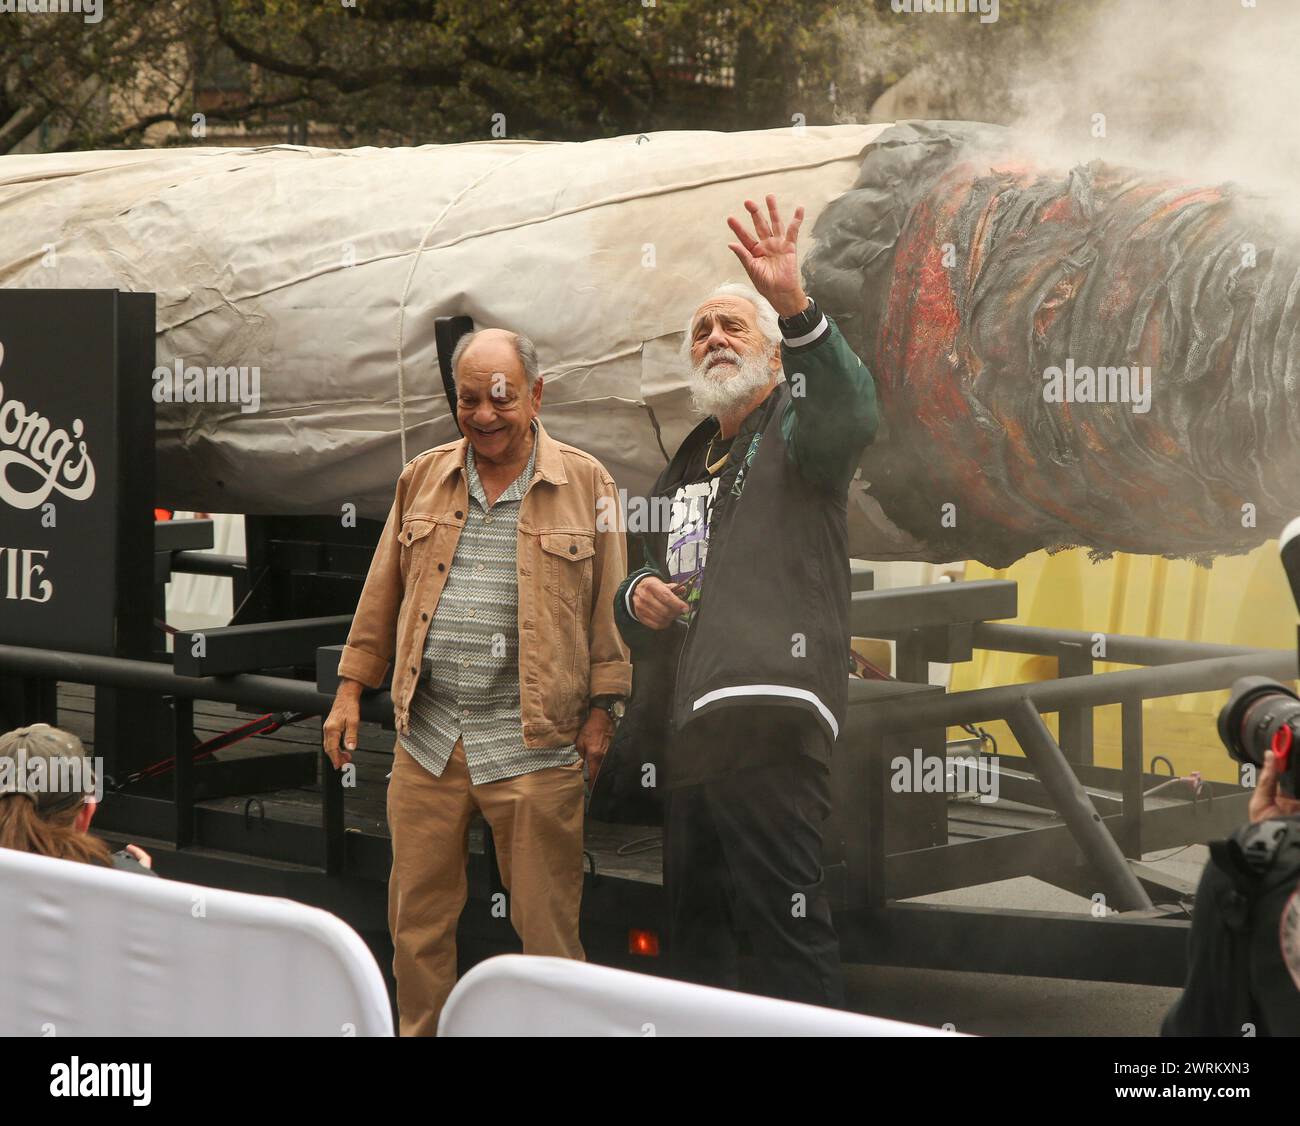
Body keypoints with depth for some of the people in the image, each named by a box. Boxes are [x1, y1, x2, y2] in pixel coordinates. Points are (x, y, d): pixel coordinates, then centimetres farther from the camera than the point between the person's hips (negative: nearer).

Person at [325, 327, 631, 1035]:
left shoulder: (586, 484, 1)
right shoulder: (423, 479, 11)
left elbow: (609, 605, 2)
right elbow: (383, 593, 16)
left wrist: (602, 711, -2)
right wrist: (350, 690, 12)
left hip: (533, 744, -3)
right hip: (426, 735, 3)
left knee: (546, 923, 0)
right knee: (416, 918, 9)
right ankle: (421, 1032, 23)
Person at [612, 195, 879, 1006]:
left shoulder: (799, 429, 3)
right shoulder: (686, 468, 27)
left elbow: (853, 414, -22)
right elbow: (648, 583, 35)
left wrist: (796, 307, -38)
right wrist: (636, 596, 8)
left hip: (768, 717, -9)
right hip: (688, 726, 9)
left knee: (788, 924, -13)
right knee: (696, 930, 13)